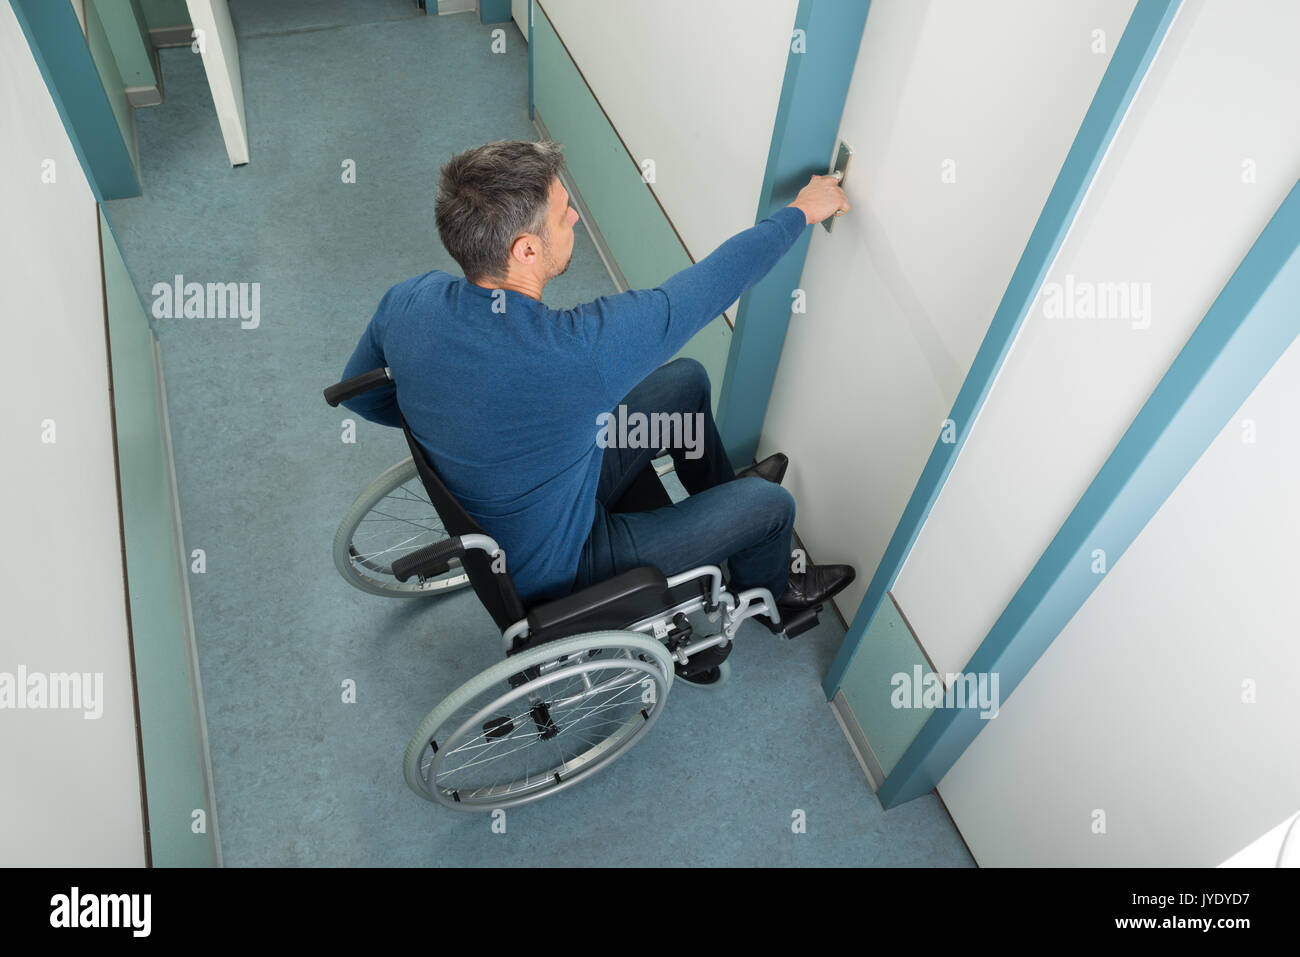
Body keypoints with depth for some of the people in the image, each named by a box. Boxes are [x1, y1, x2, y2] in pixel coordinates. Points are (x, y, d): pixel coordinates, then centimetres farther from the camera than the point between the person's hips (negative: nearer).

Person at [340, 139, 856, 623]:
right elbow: (711, 286, -26)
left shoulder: (407, 301, -20)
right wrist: (800, 212, -8)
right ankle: (767, 588, 42)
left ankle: (723, 489, 43)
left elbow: (360, 393, 0)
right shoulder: (582, 349, -40)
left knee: (688, 378, 13)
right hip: (550, 573, -7)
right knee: (771, 503, 6)